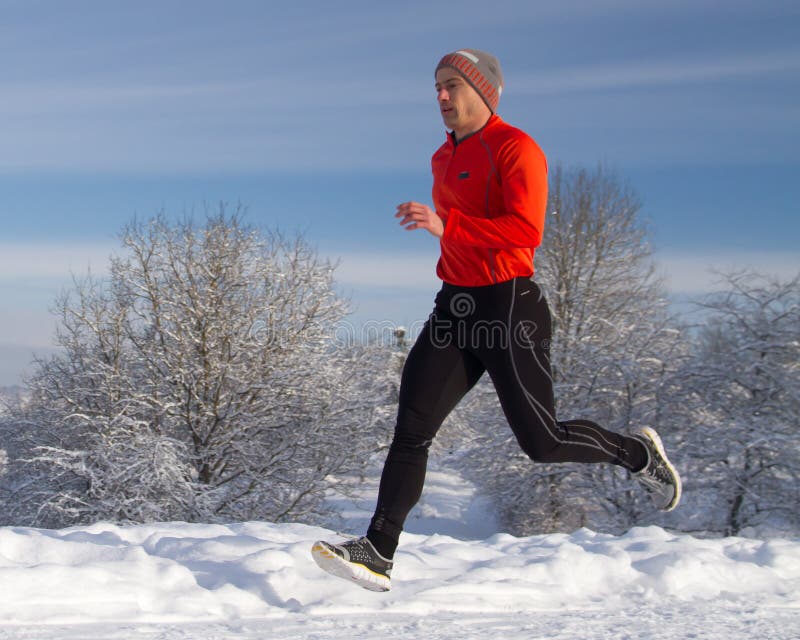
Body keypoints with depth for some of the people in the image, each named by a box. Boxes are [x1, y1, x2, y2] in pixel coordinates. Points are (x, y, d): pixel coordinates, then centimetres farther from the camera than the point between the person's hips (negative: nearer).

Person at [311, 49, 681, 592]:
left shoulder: (516, 148, -10)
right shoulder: (444, 158, 17)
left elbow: (527, 231, -24)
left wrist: (446, 224, -31)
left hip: (509, 307, -7)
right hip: (454, 306, 7)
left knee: (541, 441, 1)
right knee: (412, 428, -6)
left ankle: (640, 454, 27)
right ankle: (377, 553, -7)